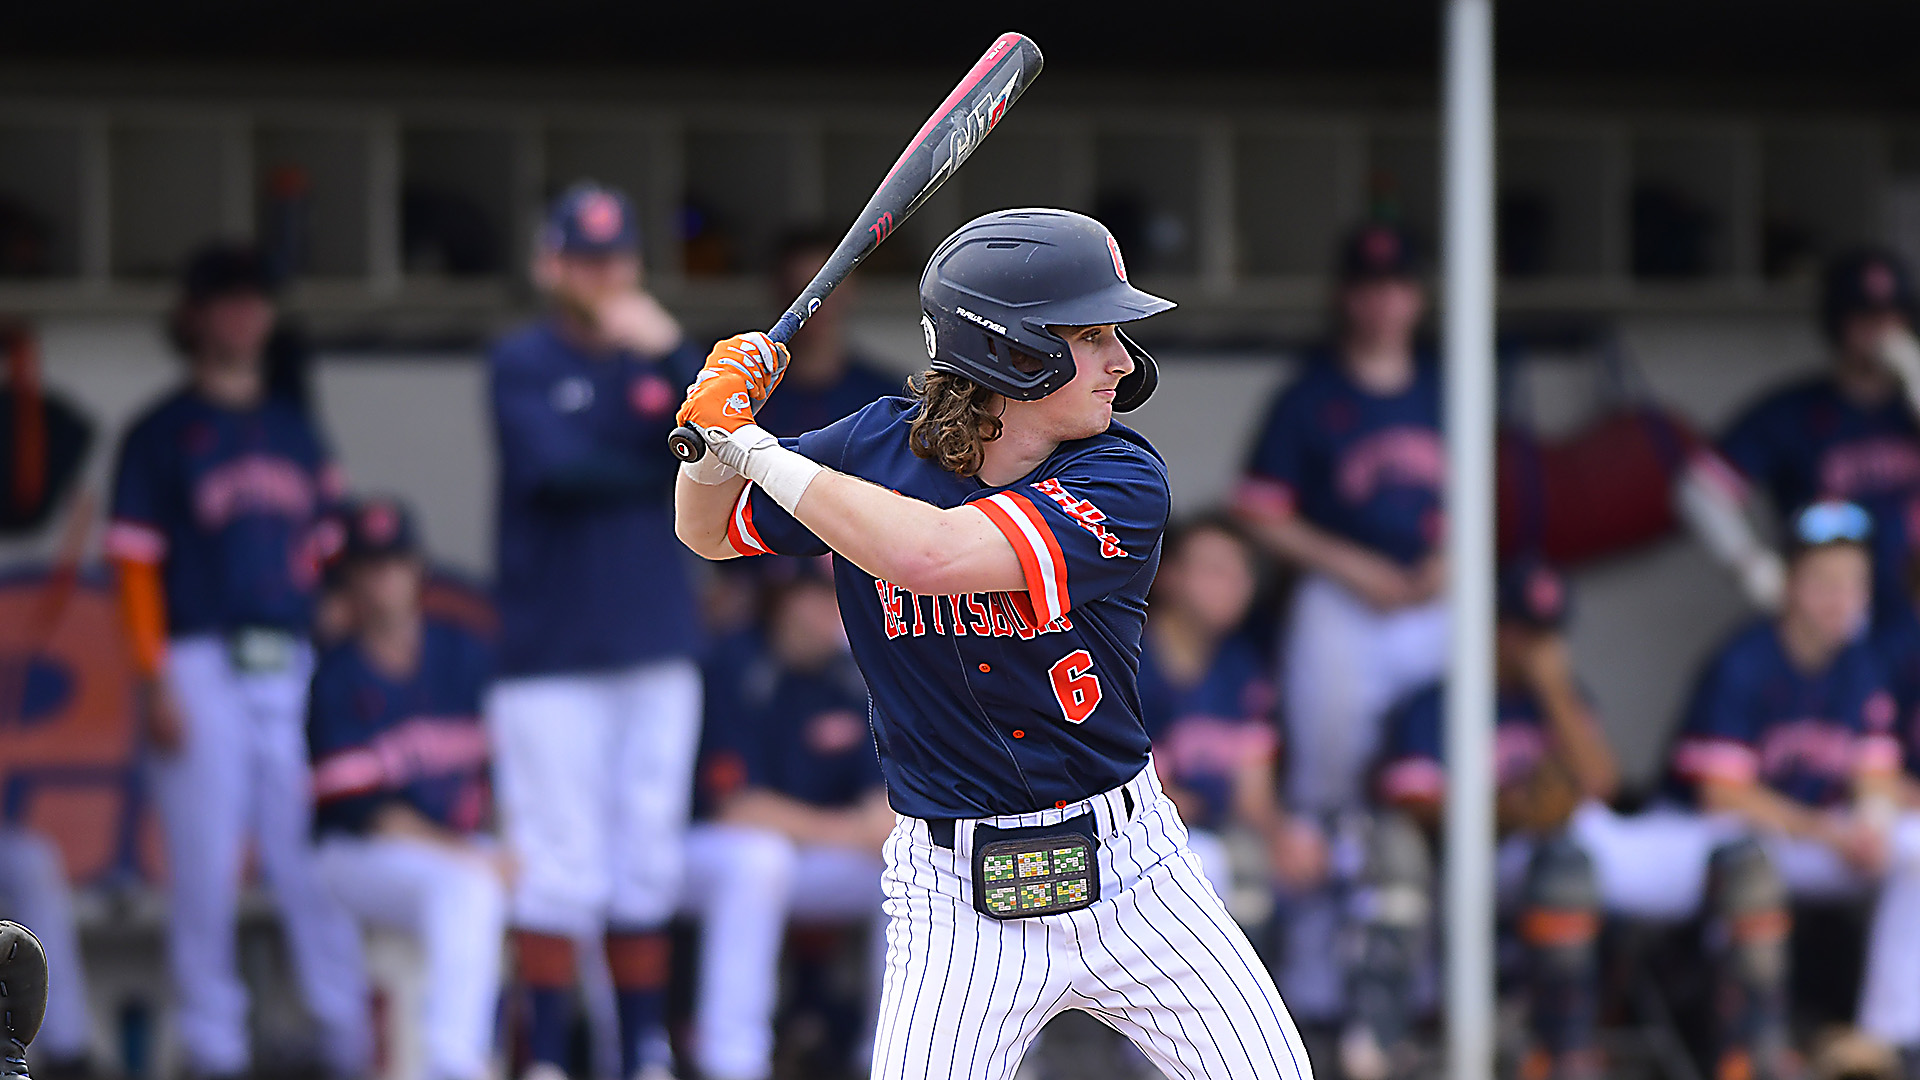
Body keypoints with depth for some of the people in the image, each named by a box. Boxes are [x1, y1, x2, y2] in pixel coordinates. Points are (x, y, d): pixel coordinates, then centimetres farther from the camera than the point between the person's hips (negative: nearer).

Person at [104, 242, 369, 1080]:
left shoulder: (295, 433, 18)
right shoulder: (160, 435, 3)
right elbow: (136, 564, -2)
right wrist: (154, 682, -10)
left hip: (295, 666, 4)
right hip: (201, 667, -4)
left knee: (315, 863, 0)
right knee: (205, 863, -3)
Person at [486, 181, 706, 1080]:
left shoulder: (659, 359, 10)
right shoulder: (523, 364, -2)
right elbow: (553, 466, -16)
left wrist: (670, 355, -17)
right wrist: (652, 473, -4)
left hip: (657, 651, 4)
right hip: (552, 657, -4)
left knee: (648, 868, 8)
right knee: (559, 870, -6)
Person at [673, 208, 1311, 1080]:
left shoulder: (1123, 483, -14)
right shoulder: (876, 448, -5)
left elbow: (932, 554, -29)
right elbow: (708, 532, 11)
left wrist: (759, 452, -24)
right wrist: (719, 441, -10)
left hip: (1129, 868, 0)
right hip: (953, 898, 0)